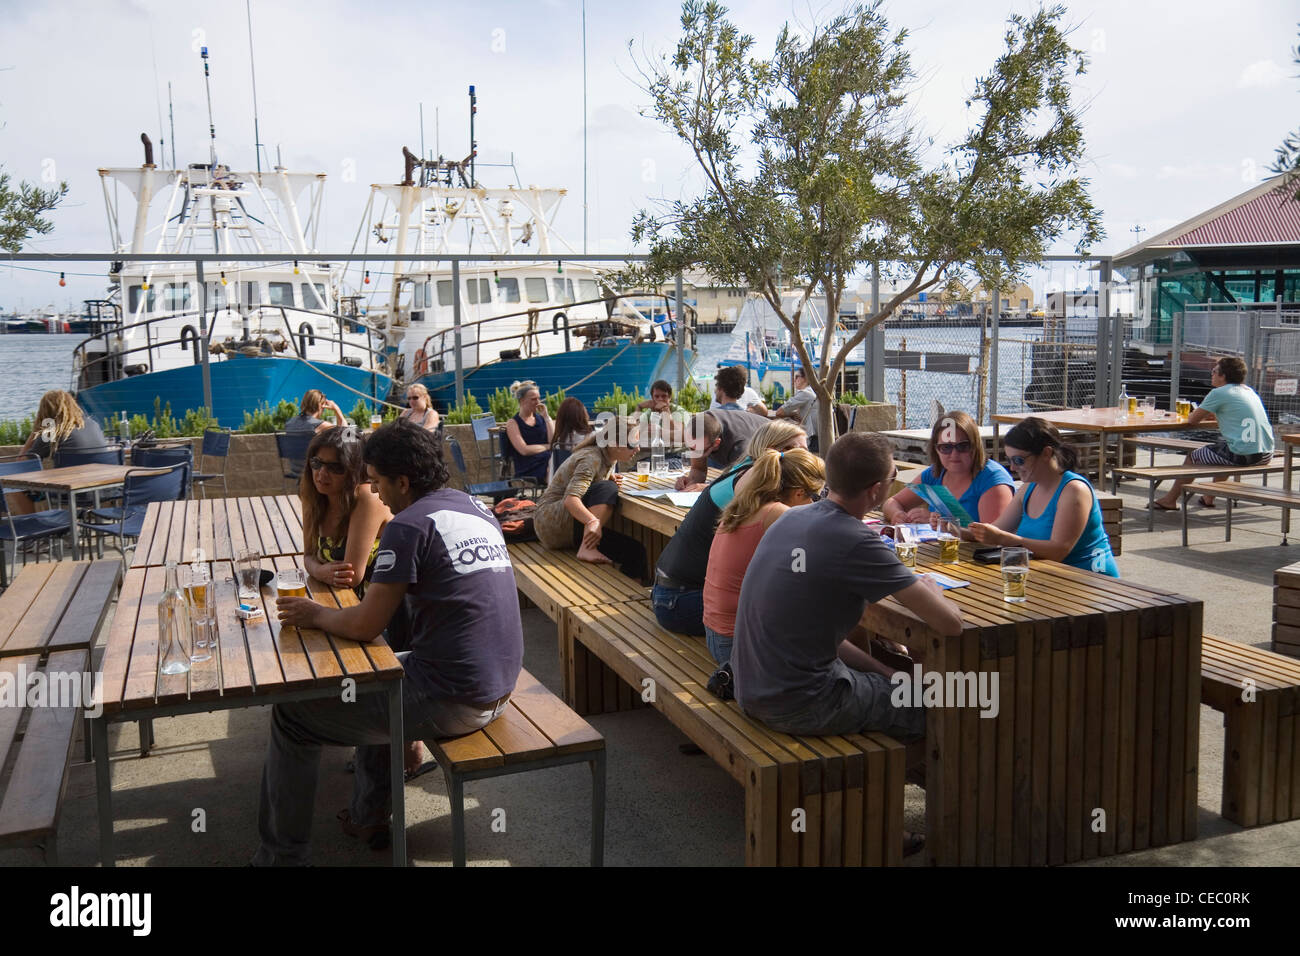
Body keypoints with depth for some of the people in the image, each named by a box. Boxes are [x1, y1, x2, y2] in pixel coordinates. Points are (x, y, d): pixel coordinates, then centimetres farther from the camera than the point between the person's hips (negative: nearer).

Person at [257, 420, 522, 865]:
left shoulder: (410, 524, -15)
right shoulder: (477, 510, 11)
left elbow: (366, 625, -15)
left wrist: (315, 614, 3)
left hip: (453, 701, -9)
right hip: (497, 689, 9)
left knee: (292, 714, 3)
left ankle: (282, 855, 15)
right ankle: (369, 816, 40)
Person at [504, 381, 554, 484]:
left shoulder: (541, 419, 21)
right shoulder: (513, 424, 8)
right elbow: (524, 450, -6)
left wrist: (546, 417, 4)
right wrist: (548, 446, 1)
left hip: (548, 461, 4)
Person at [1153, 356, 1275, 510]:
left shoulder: (1219, 393, -7)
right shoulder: (1250, 391, 17)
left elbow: (1192, 420, -1)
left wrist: (1194, 416, 21)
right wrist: (1211, 415, 27)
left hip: (1243, 455, -8)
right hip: (1266, 454, 8)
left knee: (1193, 455, 11)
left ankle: (1170, 499, 22)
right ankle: (1209, 498, 39)